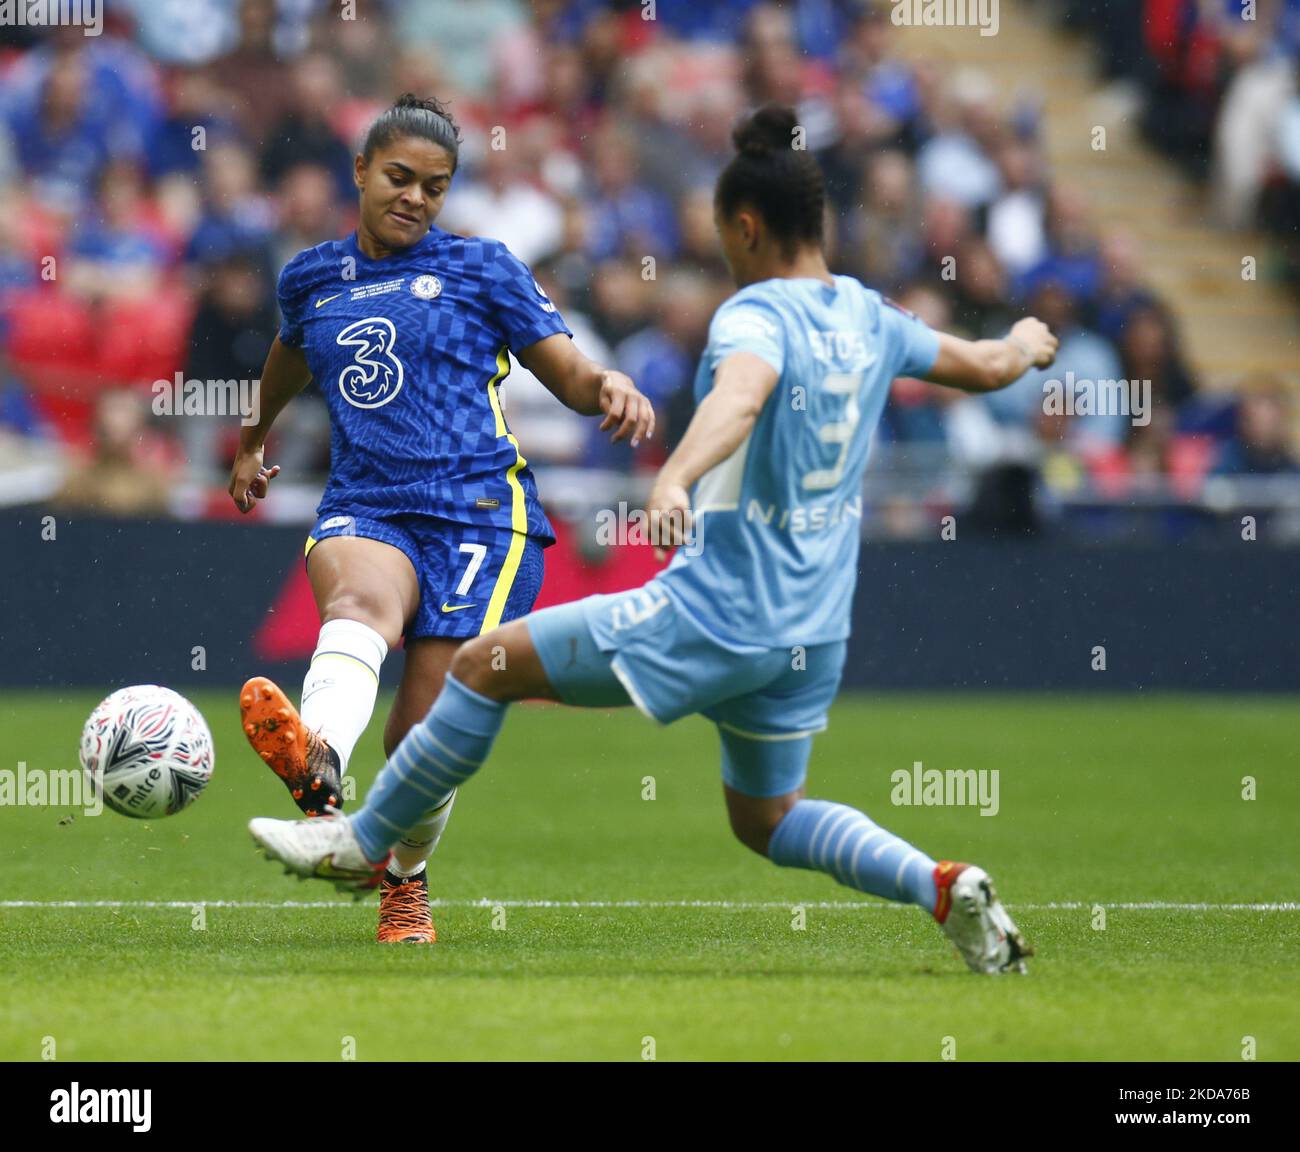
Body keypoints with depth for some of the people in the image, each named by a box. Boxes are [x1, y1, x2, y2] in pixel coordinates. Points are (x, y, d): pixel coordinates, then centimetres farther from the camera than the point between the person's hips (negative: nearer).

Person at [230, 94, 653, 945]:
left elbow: (570, 377, 6)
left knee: (424, 735, -6)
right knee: (360, 599, -36)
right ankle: (318, 763, -69)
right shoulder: (312, 278, 15)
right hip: (364, 508, 2)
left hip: (478, 515, -2)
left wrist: (611, 387, -18)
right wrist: (255, 438, 53)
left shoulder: (482, 269, 6)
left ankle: (407, 881, 25)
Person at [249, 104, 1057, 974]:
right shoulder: (870, 319, 8)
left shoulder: (756, 315, -15)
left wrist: (676, 477, -57)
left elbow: (739, 394, -38)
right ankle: (943, 885, 2)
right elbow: (986, 367, 25)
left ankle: (365, 845, 10)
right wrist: (1027, 343, 49)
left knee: (485, 665, 2)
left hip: (713, 612, -8)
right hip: (813, 632, 8)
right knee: (766, 818, 23)